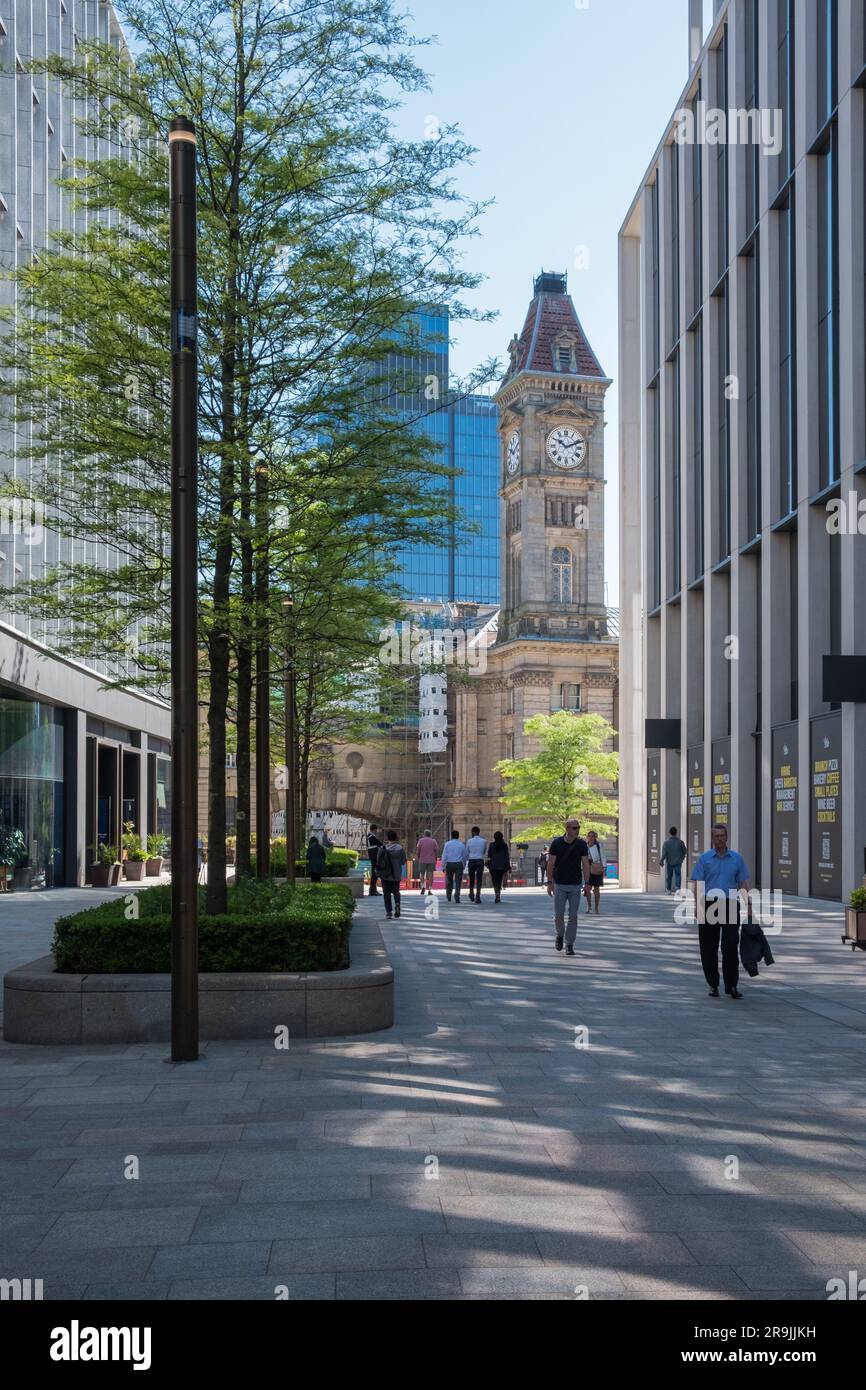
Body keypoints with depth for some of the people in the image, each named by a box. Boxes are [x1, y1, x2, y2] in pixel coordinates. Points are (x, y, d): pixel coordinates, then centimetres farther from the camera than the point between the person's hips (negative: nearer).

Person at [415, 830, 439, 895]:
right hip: (431, 860, 1)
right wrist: (436, 859, 12)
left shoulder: (421, 840, 1)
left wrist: (417, 858, 9)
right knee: (430, 875, 1)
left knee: (422, 874, 11)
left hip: (422, 860, -1)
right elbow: (436, 851, 3)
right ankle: (429, 890, -2)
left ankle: (423, 887, -7)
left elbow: (417, 850, -2)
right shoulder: (433, 841, 5)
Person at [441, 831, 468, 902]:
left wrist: (443, 866, 2)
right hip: (459, 864, -1)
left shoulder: (448, 844, 0)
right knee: (458, 882, -1)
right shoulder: (462, 845, 3)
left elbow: (444, 856, -2)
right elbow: (464, 856, 10)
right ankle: (457, 898, -9)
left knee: (449, 881, 16)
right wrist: (464, 866, 22)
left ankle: (448, 896, 27)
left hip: (449, 864, 1)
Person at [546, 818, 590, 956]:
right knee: (558, 915, -1)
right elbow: (550, 864, -1)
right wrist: (549, 882, -5)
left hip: (575, 885, 1)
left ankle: (569, 945, 9)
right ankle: (560, 934, 28)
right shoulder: (557, 843, -5)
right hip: (559, 885, -1)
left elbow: (585, 864, -2)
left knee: (573, 916, 0)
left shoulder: (582, 844, -2)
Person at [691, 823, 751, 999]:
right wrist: (698, 905, -14)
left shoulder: (737, 858, 9)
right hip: (709, 905, 0)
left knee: (731, 947, -6)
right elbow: (697, 883, -1)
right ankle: (713, 985, 15)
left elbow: (744, 883, 11)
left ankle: (731, 985, 1)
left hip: (730, 906, 0)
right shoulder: (704, 859, 5)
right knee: (709, 949, 4)